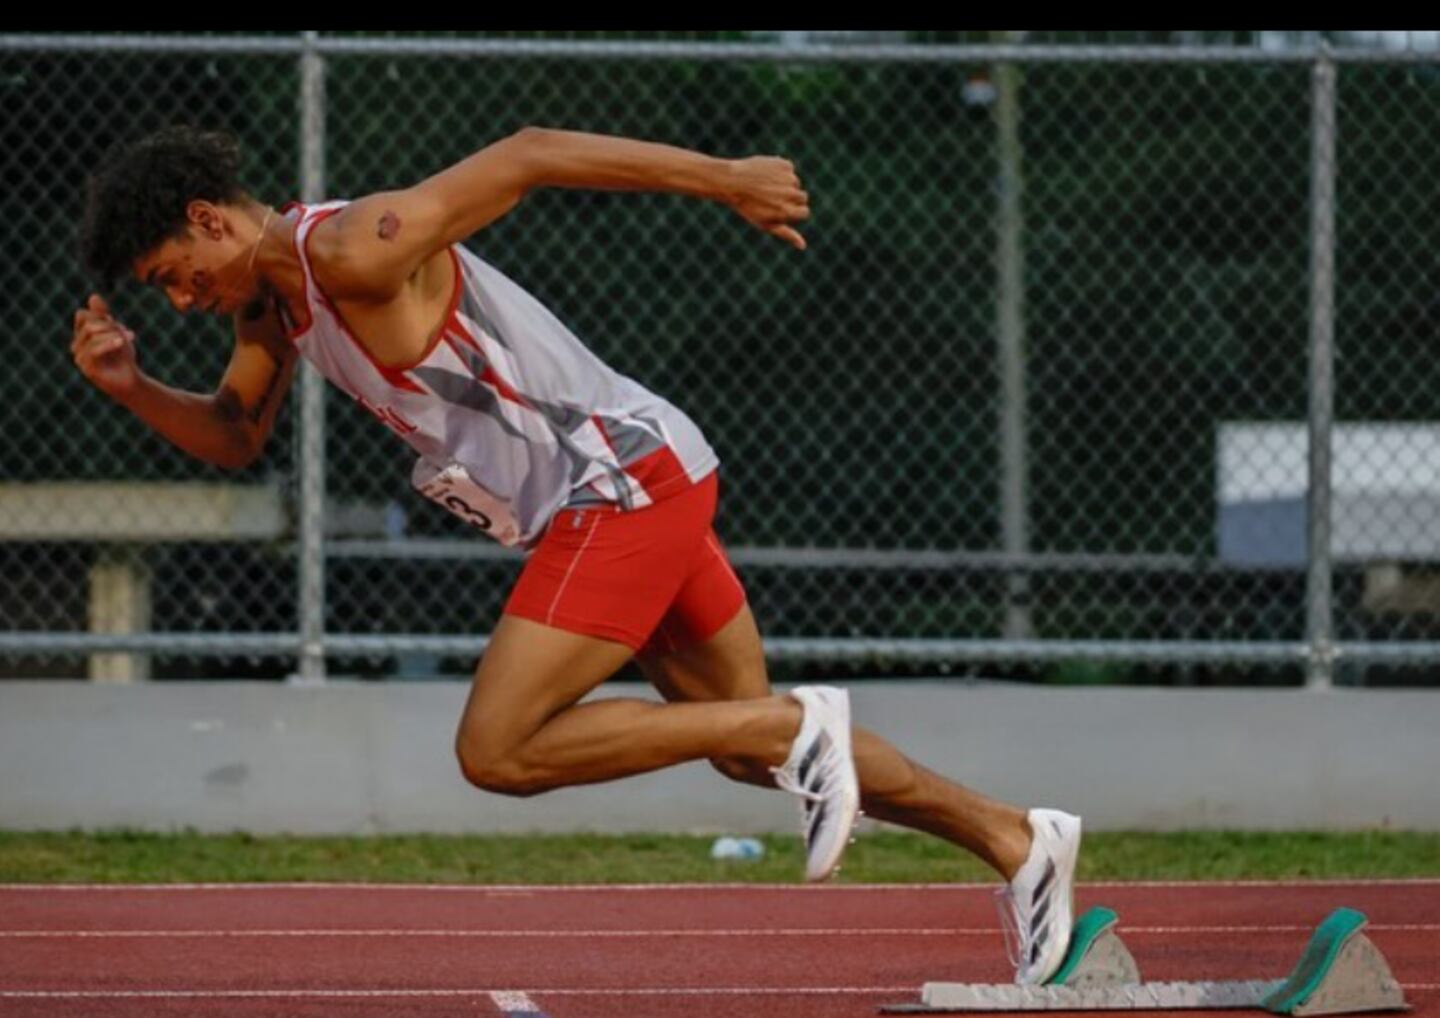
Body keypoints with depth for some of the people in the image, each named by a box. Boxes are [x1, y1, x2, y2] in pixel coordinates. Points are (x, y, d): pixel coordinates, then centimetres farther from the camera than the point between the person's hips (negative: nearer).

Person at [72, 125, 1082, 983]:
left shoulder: (351, 251, -19)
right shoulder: (273, 294, 11)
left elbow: (524, 155, -21)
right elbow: (234, 435, 24)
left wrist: (723, 178, -20)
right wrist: (131, 386, 5)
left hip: (624, 484, -10)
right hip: (639, 486, 10)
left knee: (498, 751, -12)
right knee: (744, 736, 18)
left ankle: (799, 727, -8)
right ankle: (1012, 837, 24)